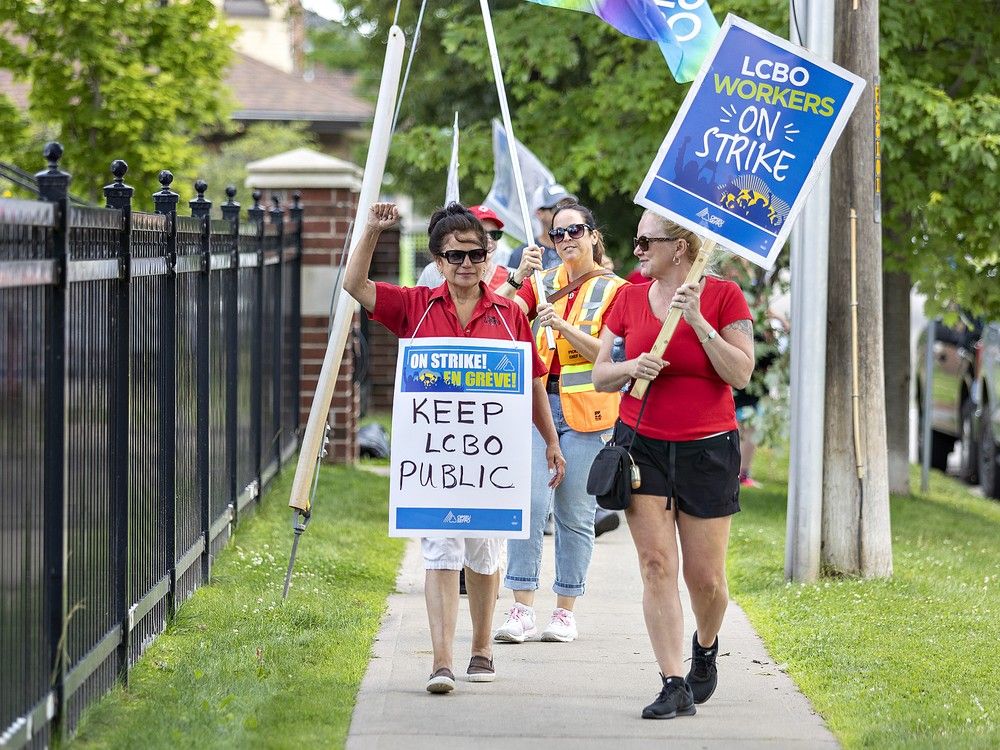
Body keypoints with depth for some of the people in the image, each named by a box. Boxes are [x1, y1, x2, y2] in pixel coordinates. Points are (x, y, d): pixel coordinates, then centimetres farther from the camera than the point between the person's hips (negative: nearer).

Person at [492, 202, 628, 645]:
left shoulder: (614, 290, 3)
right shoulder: (543, 282, 13)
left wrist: (563, 325, -19)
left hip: (585, 411, -2)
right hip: (537, 403, 2)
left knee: (575, 515, 2)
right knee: (528, 503, -9)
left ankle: (565, 611, 10)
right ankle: (522, 611, -8)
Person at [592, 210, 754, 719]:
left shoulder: (723, 296, -3)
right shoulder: (630, 298, 6)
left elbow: (741, 375, -11)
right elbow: (600, 376, 8)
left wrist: (698, 322, -19)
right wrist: (632, 367, -13)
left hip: (707, 449, -2)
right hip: (642, 444, 2)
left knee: (705, 576, 2)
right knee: (656, 564, -9)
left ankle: (706, 646, 35)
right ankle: (674, 686, -9)